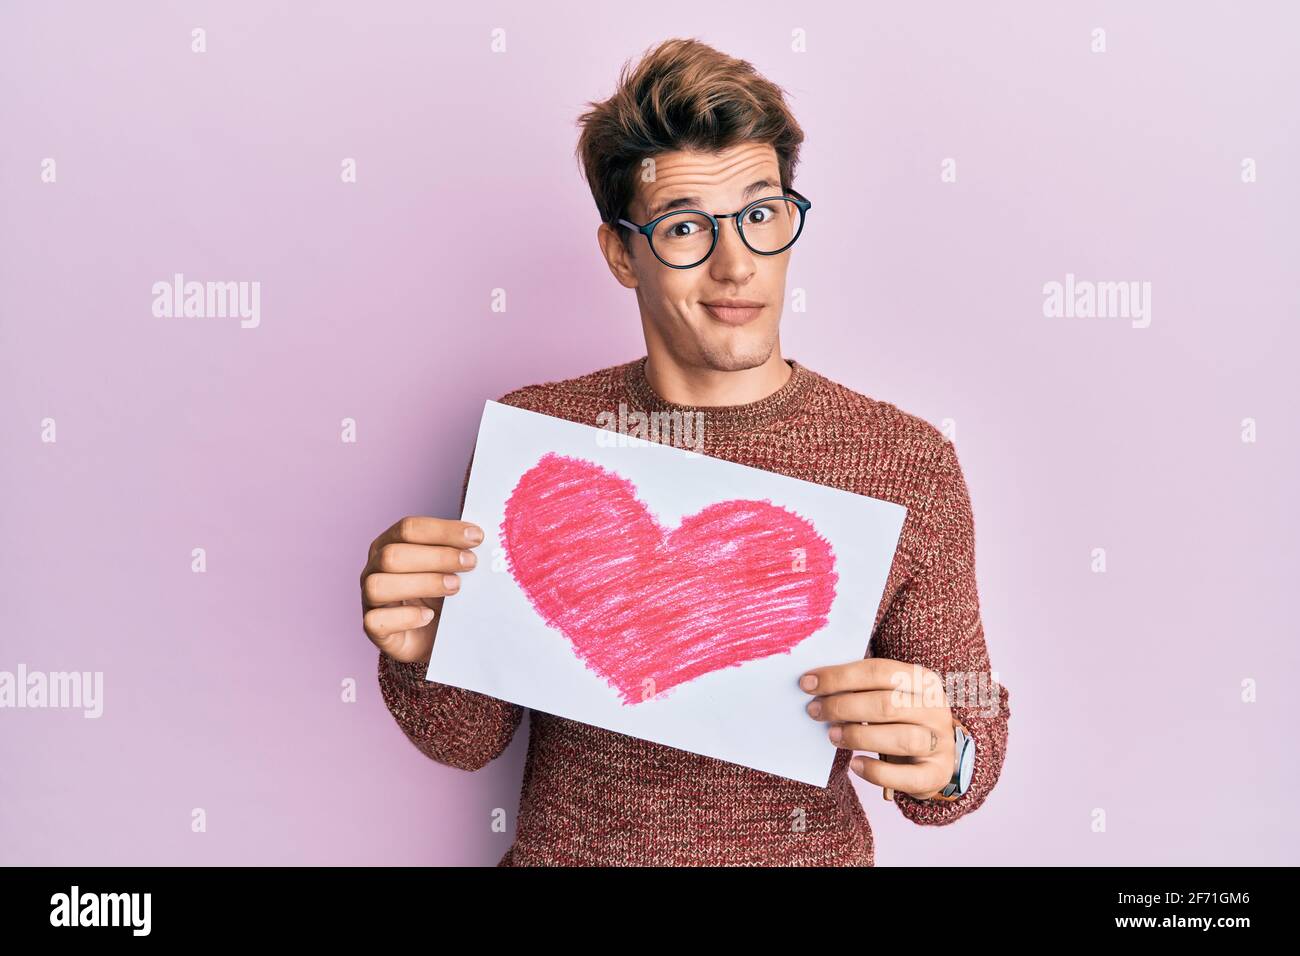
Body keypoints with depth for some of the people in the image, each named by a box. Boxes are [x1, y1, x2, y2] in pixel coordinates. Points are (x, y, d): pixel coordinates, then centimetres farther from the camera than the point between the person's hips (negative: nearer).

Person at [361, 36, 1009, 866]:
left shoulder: (909, 464, -8)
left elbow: (973, 724, 0)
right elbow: (473, 737, -1)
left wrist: (942, 759, -20)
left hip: (810, 853, 1)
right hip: (563, 848, 0)